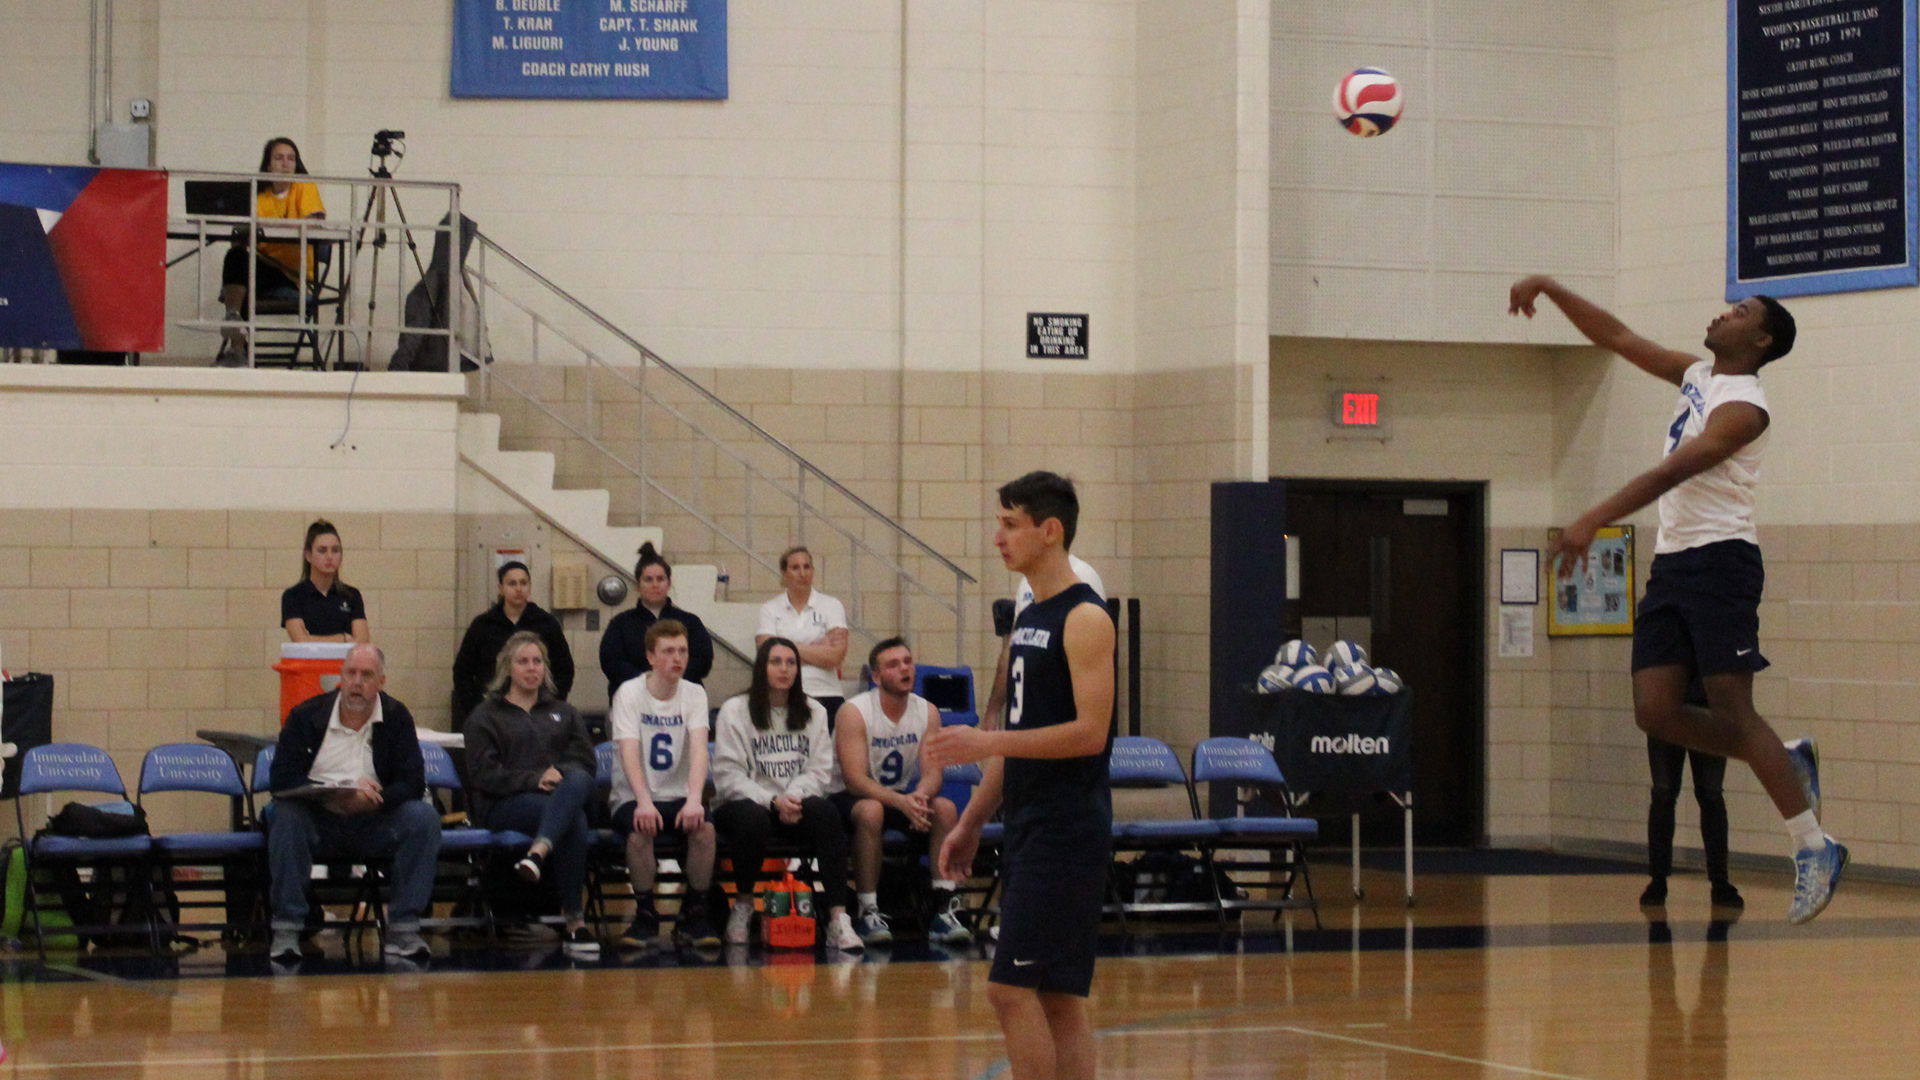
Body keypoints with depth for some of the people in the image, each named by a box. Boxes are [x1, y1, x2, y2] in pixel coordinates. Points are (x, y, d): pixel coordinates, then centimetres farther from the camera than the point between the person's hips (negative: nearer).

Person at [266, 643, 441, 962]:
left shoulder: (396, 718, 4)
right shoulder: (306, 716, 1)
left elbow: (413, 782, -5)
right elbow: (281, 779, -10)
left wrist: (373, 799, -26)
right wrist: (340, 794, -24)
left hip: (374, 823, 1)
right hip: (319, 824, -1)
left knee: (423, 817, -25)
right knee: (286, 815, -33)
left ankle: (403, 928, -23)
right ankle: (286, 929, -30)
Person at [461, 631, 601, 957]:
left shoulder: (564, 713, 30)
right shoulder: (485, 716, 17)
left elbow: (586, 761, 13)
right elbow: (484, 776, 1)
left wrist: (558, 775, -10)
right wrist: (534, 780, -14)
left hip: (564, 793, 3)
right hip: (503, 806, -3)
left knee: (578, 782, -38)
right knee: (575, 820, -37)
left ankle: (538, 852, -60)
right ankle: (575, 922, -47)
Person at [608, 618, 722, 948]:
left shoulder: (694, 694, 2)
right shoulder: (629, 693, -6)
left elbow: (699, 749, -14)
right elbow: (629, 753, -19)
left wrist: (694, 799, -32)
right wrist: (643, 802, -36)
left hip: (679, 796, 2)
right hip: (633, 797, -2)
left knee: (704, 828, -28)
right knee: (640, 831, -34)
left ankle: (694, 916, -12)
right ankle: (645, 916, -14)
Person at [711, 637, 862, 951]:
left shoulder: (813, 712, 14)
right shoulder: (735, 711, 2)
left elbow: (820, 771, 6)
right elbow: (728, 775, -6)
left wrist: (794, 797, -15)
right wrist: (772, 801, -20)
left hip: (796, 805, 3)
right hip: (746, 802, -3)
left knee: (826, 813, -31)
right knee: (754, 819, -39)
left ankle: (838, 920, -38)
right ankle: (742, 906, -12)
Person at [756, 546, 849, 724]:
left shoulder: (831, 606, 7)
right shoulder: (770, 609, 8)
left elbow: (835, 656, -4)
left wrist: (796, 648, -4)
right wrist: (819, 646, -4)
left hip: (825, 694, 0)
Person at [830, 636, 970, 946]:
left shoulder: (927, 712, -2)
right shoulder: (854, 713, -17)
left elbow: (933, 771, -9)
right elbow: (855, 779, -25)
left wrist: (920, 795, -34)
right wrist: (901, 802, -40)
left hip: (901, 796, 5)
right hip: (848, 799, -5)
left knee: (945, 808, -22)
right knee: (871, 811, -38)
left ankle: (945, 909, -22)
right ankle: (868, 914, -32)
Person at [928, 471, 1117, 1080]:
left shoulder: (1085, 619, -12)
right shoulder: (1029, 618, 16)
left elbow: (1089, 732, -20)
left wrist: (985, 743, -23)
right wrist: (972, 822, 19)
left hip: (1068, 833, -9)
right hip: (1030, 828, 9)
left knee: (1011, 987, -12)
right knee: (1056, 996, 9)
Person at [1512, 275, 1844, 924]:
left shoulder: (1742, 406, -12)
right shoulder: (1696, 376, 16)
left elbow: (1670, 474, -22)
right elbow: (1616, 338, 21)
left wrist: (1593, 522, -30)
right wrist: (1551, 290, 10)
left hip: (1720, 560, -8)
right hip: (1672, 562, 8)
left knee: (1732, 710, -11)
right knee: (1655, 712, 0)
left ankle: (1816, 851, -6)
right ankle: (1790, 764, 15)